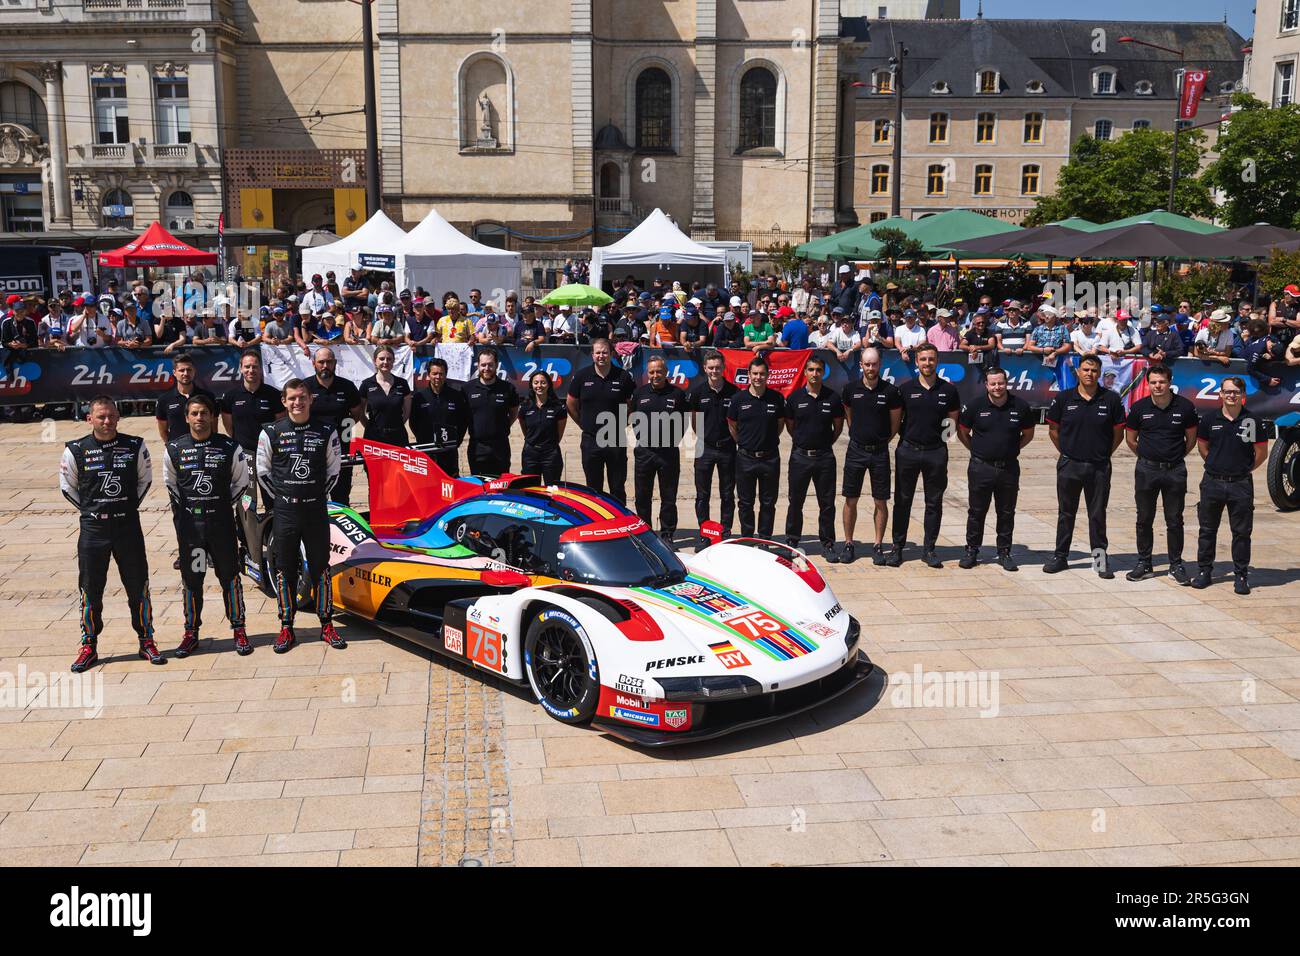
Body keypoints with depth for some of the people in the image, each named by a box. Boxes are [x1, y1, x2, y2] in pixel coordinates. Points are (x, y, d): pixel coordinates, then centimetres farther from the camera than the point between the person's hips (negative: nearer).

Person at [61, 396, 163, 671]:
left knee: (138, 586, 6)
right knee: (90, 590, 6)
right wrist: (91, 510, 5)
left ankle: (146, 641, 19)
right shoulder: (76, 451, -4)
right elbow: (67, 486, 8)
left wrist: (129, 505, 6)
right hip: (92, 529, 0)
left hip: (128, 526, 1)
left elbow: (145, 479, 12)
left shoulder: (135, 446, -2)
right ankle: (89, 647, 19)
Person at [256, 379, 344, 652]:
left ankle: (327, 625, 17)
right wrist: (280, 498, 3)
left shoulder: (326, 430, 0)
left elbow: (334, 468, 9)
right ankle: (287, 628, 16)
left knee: (320, 569, 7)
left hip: (317, 511, 0)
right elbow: (263, 471, 7)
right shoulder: (271, 433, -1)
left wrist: (320, 496, 4)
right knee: (285, 571, 7)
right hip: (284, 513, 0)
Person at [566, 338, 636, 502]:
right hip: (591, 440, 1)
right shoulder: (581, 376, 0)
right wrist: (584, 424, 10)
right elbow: (571, 404, 12)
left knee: (618, 489, 5)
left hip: (617, 440, -1)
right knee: (593, 488, 10)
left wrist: (622, 423, 5)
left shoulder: (623, 376, -2)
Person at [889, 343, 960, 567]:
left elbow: (953, 420, 14)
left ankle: (928, 549, 16)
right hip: (908, 450, 0)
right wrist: (905, 436, 0)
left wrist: (948, 432, 1)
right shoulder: (906, 389, 1)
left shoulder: (949, 390, 3)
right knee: (902, 501, 5)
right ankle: (897, 547, 13)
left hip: (936, 452, 1)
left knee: (934, 503, 7)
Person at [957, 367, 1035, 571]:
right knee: (976, 512, 7)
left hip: (1009, 468, 1)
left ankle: (1004, 552, 20)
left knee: (1006, 513, 9)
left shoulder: (1020, 406, -1)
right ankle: (971, 550, 17)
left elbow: (1028, 434, 13)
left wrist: (1012, 449, 6)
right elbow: (962, 432, 8)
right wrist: (976, 450, 4)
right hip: (981, 468, -1)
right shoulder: (976, 406, -4)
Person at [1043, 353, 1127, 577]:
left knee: (1098, 515, 6)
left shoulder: (1111, 399, -2)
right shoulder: (1063, 398, -1)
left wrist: (1104, 454, 5)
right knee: (1066, 513, 10)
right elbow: (1053, 430, 8)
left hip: (1099, 467, -1)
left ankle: (1100, 558, 15)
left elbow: (1118, 433, 6)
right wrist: (1067, 452, 6)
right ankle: (1060, 556, 19)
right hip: (1069, 465, 1)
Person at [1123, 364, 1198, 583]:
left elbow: (1191, 438, 9)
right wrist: (1147, 456, 11)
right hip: (1146, 469, 1)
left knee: (1174, 521, 6)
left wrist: (1176, 457, 10)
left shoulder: (1185, 407, -4)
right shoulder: (1139, 407, -3)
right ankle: (1144, 564, 18)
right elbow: (1130, 439, 10)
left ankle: (1176, 565, 17)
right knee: (1144, 519, 8)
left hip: (1175, 470, -1)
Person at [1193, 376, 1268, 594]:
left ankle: (1241, 575, 13)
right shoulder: (1210, 419, 1)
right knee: (1207, 530, 9)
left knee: (1242, 532, 4)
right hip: (1212, 482, 2)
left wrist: (1245, 469, 6)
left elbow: (1262, 453, 3)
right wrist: (1216, 464, 9)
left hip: (1241, 485, -2)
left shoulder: (1252, 421, -4)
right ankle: (1204, 571, 20)